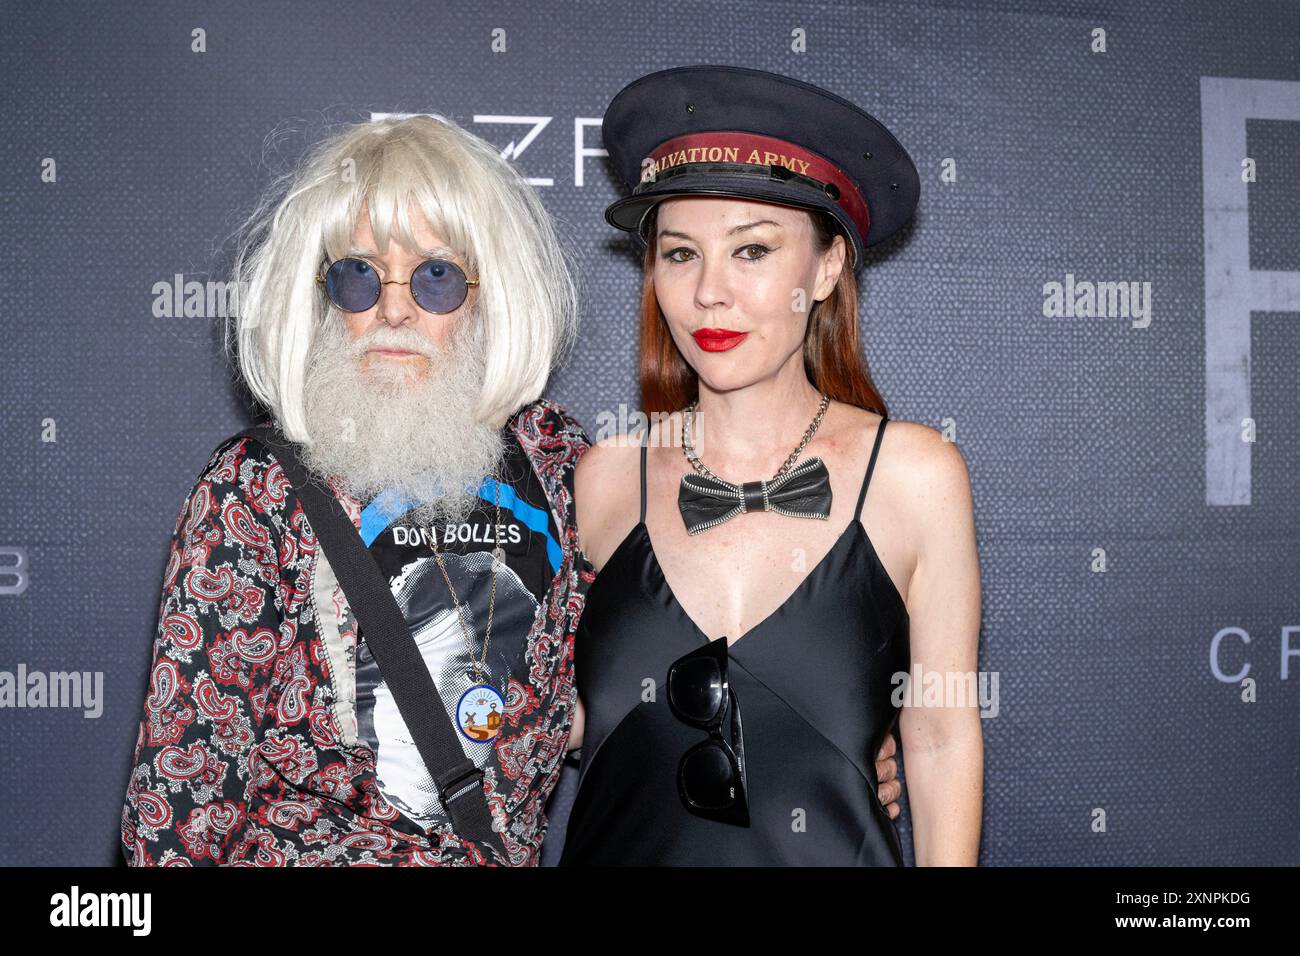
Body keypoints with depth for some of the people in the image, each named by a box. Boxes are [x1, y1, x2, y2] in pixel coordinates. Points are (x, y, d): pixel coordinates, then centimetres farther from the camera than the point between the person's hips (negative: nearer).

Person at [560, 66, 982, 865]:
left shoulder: (913, 471, -9)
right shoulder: (606, 477, -5)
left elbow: (941, 739, -4)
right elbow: (575, 720, 4)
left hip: (828, 851, -1)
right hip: (619, 845, 2)